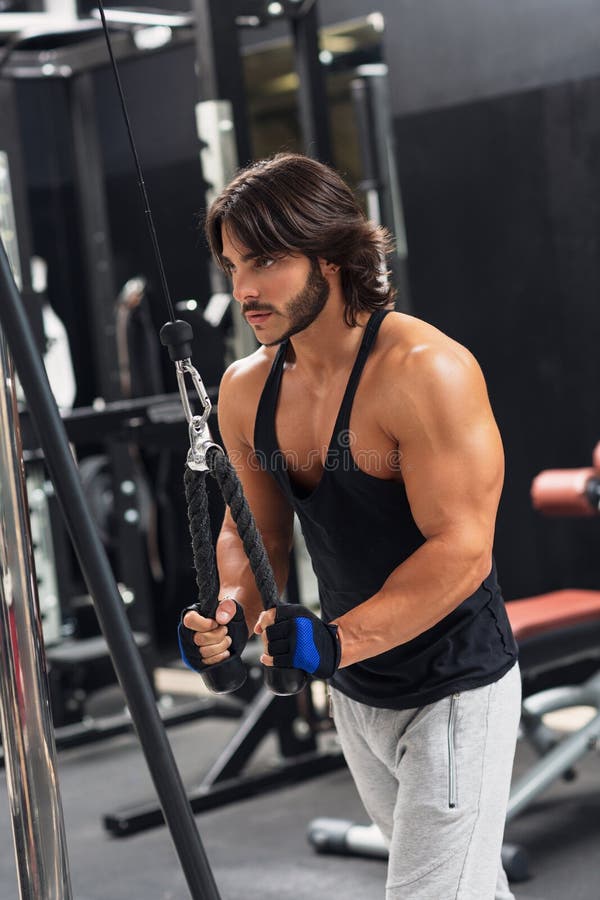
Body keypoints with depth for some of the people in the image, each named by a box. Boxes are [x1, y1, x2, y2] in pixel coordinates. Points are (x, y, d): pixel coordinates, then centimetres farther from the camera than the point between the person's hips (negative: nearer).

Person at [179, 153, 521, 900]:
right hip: (353, 694, 7)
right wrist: (233, 612, -12)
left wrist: (333, 640, -34)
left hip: (453, 692, -7)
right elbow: (255, 529, 9)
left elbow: (461, 551, -28)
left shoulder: (425, 373, -25)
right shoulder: (247, 390, -3)